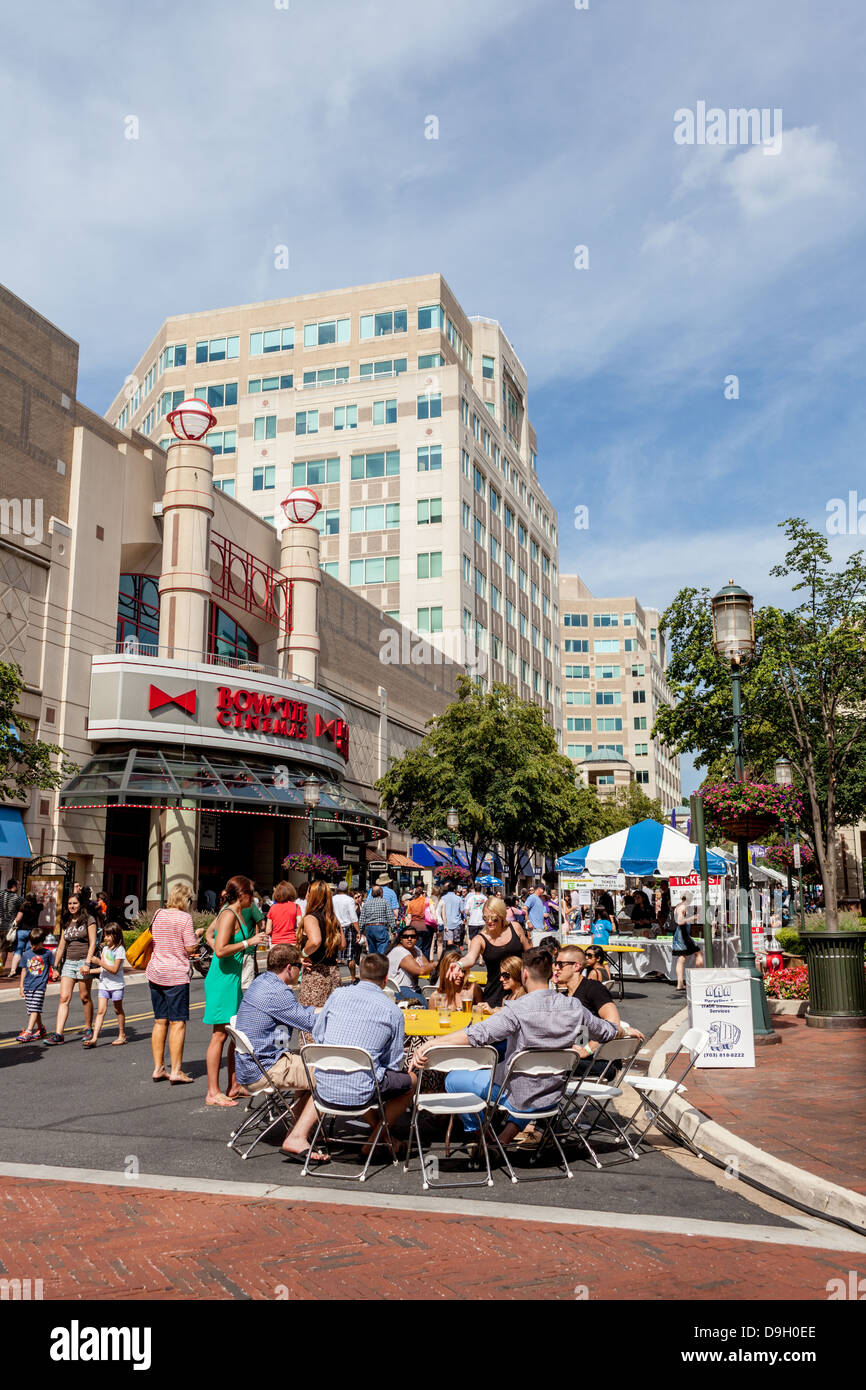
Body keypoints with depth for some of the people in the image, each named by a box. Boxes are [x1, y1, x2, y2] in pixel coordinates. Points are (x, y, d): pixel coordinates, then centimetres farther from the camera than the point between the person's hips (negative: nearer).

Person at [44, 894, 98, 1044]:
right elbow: (61, 946, 17)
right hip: (68, 962, 5)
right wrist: (55, 967, 13)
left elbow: (92, 943, -7)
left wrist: (87, 963, -16)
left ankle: (88, 1029, 16)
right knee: (64, 998, -5)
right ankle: (58, 1034, -11)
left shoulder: (89, 920, -1)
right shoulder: (66, 923, 16)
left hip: (83, 961, -5)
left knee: (85, 997, 1)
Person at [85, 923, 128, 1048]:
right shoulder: (105, 948, 11)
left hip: (116, 985, -5)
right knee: (101, 1010, -4)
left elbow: (114, 970, -19)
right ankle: (94, 1038, -10)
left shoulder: (119, 950, -12)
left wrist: (99, 962, -20)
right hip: (103, 984, 5)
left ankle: (122, 1036, 19)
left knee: (118, 1010, 7)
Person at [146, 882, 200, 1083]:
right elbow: (190, 948, -13)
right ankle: (176, 1071, -2)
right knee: (178, 1023, -2)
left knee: (160, 1021, 12)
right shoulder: (184, 918, -11)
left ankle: (158, 1068, 16)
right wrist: (197, 937, 7)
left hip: (155, 973, 6)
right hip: (176, 975, -6)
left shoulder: (158, 914, 8)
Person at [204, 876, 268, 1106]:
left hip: (233, 979, 10)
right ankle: (213, 1093, 1)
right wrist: (249, 942, -20)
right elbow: (220, 950, -25)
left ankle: (233, 1086, 24)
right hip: (222, 980, -10)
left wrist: (255, 938, 22)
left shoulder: (238, 915, 14)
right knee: (220, 1034, -5)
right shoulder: (228, 915, -16)